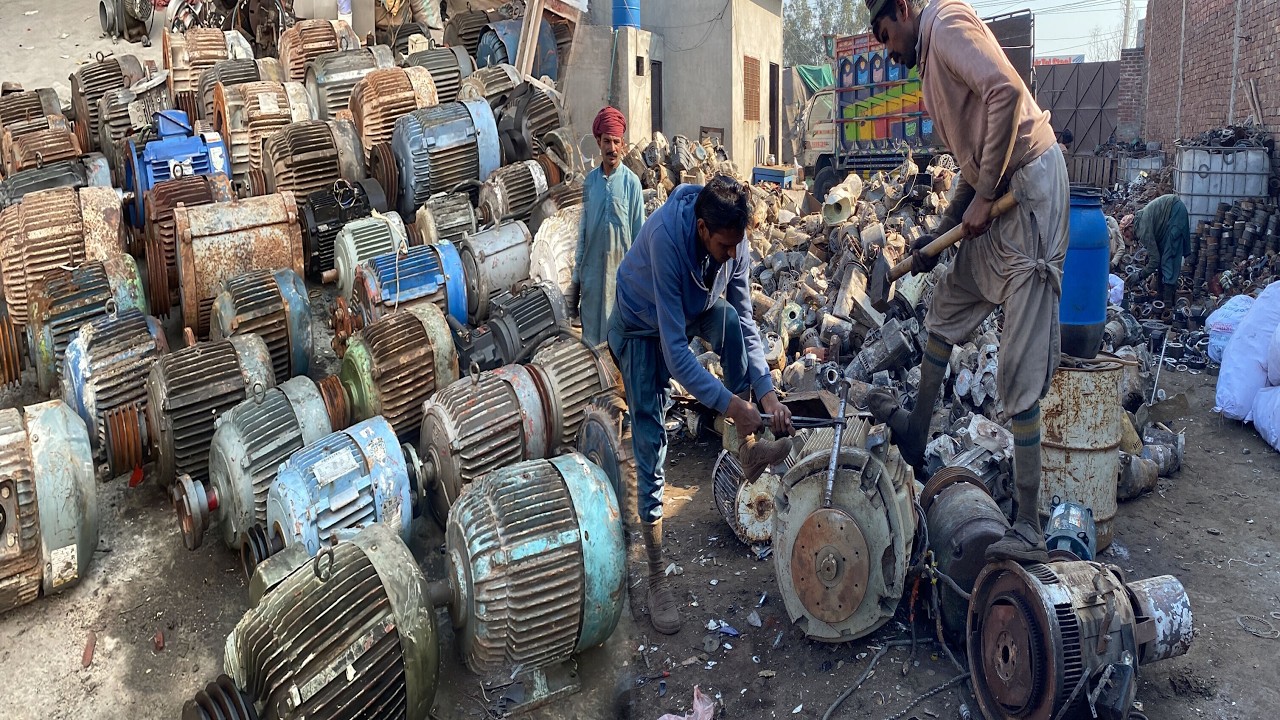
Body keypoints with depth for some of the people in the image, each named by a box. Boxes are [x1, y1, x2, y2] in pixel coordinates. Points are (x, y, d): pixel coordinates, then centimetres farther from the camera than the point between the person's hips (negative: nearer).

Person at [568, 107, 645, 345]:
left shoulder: (631, 182, -6)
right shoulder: (590, 180, 6)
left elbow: (639, 232, -2)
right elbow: (583, 231, 11)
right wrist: (576, 276, 10)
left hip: (621, 269, -3)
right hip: (592, 270, 4)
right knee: (591, 336, 9)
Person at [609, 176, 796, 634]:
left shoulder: (736, 243, -23)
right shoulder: (666, 238, -39)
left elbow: (746, 322, -17)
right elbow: (673, 347, -40)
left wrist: (766, 390, -29)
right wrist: (726, 401, -42)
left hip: (694, 311, 5)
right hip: (642, 327, -4)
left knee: (729, 320, -30)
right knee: (651, 445, -9)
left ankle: (748, 449, -14)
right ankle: (657, 576, 1)